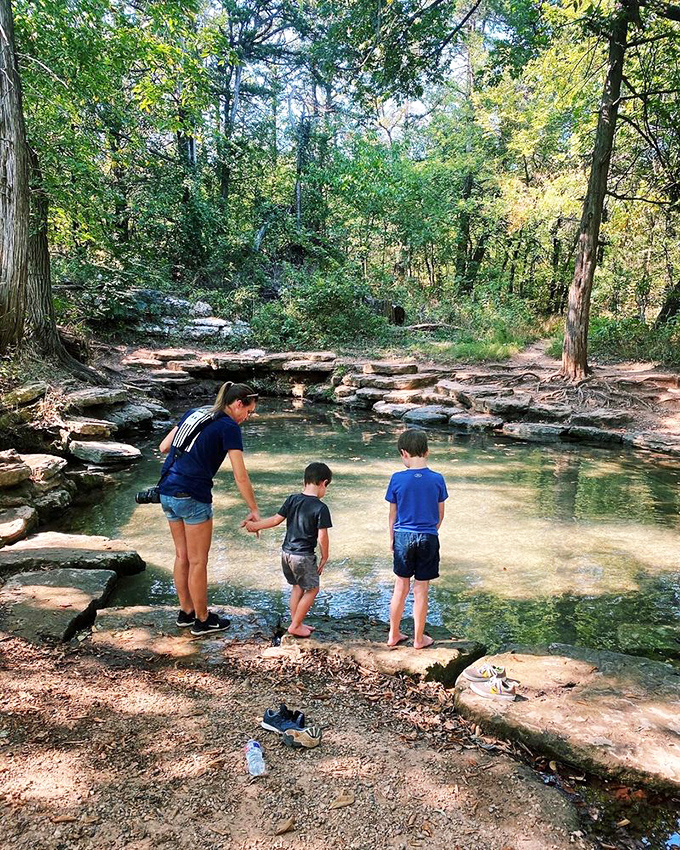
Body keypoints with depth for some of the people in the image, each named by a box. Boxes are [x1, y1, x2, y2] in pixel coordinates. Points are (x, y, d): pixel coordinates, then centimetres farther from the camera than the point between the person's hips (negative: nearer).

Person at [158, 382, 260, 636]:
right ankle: (202, 620, 22)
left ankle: (186, 612, 34)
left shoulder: (195, 413, 13)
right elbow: (241, 477, -11)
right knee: (198, 562, 7)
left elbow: (164, 446, 14)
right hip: (192, 496, -8)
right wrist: (254, 510, -3)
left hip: (167, 491, 8)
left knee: (182, 556, 20)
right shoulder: (229, 427, -9)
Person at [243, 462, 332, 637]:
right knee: (312, 589, 10)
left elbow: (276, 520, 3)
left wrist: (255, 525, 15)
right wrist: (324, 557, -2)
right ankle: (295, 626, 14)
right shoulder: (321, 508, -16)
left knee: (297, 587, 22)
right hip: (304, 556, -7)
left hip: (286, 552, 7)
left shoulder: (292, 499, 0)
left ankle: (296, 623, 30)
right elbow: (322, 537, -16)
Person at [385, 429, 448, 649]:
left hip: (403, 537, 0)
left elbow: (393, 514, -1)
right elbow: (440, 514, 2)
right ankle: (419, 639, 22)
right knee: (421, 591, 10)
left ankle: (394, 635, 26)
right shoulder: (437, 480, -8)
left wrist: (392, 539, 13)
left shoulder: (398, 479, -10)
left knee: (400, 588, 14)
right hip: (428, 539, 0)